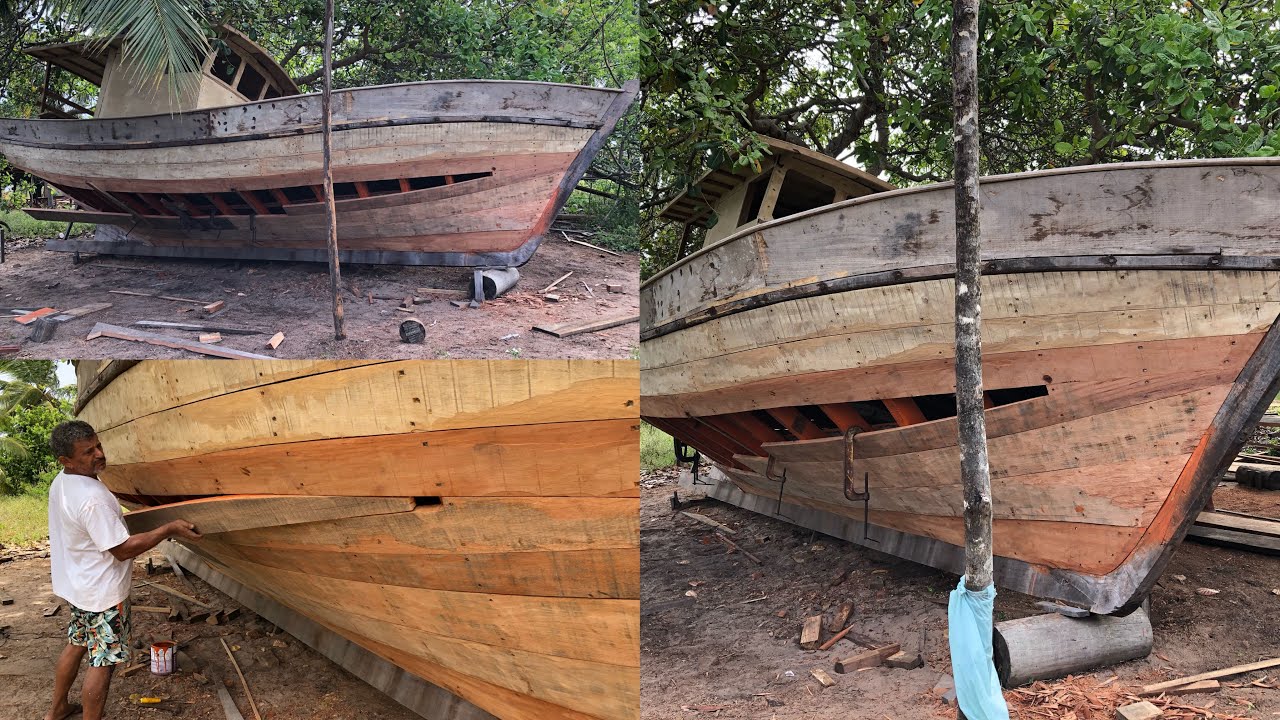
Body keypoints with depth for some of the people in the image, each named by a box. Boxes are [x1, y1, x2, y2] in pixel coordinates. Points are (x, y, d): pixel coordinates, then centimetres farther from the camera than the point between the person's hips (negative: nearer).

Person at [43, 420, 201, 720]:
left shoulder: (60, 484, 0)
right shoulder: (92, 498, -31)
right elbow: (122, 549, -26)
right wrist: (168, 529, -23)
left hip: (76, 584, 10)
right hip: (102, 593, -10)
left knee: (75, 645, 25)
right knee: (103, 662, 2)